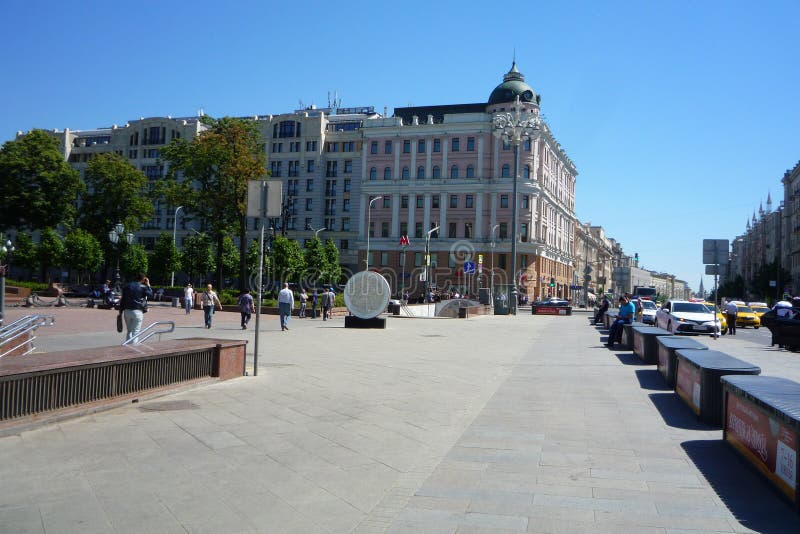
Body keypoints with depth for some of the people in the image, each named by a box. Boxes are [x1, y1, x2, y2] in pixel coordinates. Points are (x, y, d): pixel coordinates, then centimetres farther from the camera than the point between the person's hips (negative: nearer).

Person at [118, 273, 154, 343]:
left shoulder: (127, 286, 11)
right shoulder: (143, 287, -5)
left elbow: (123, 299, 11)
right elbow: (151, 295, 4)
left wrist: (121, 311, 14)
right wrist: (148, 285, 9)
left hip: (127, 311, 5)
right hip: (137, 311, -5)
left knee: (129, 331, 17)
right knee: (135, 332, -1)